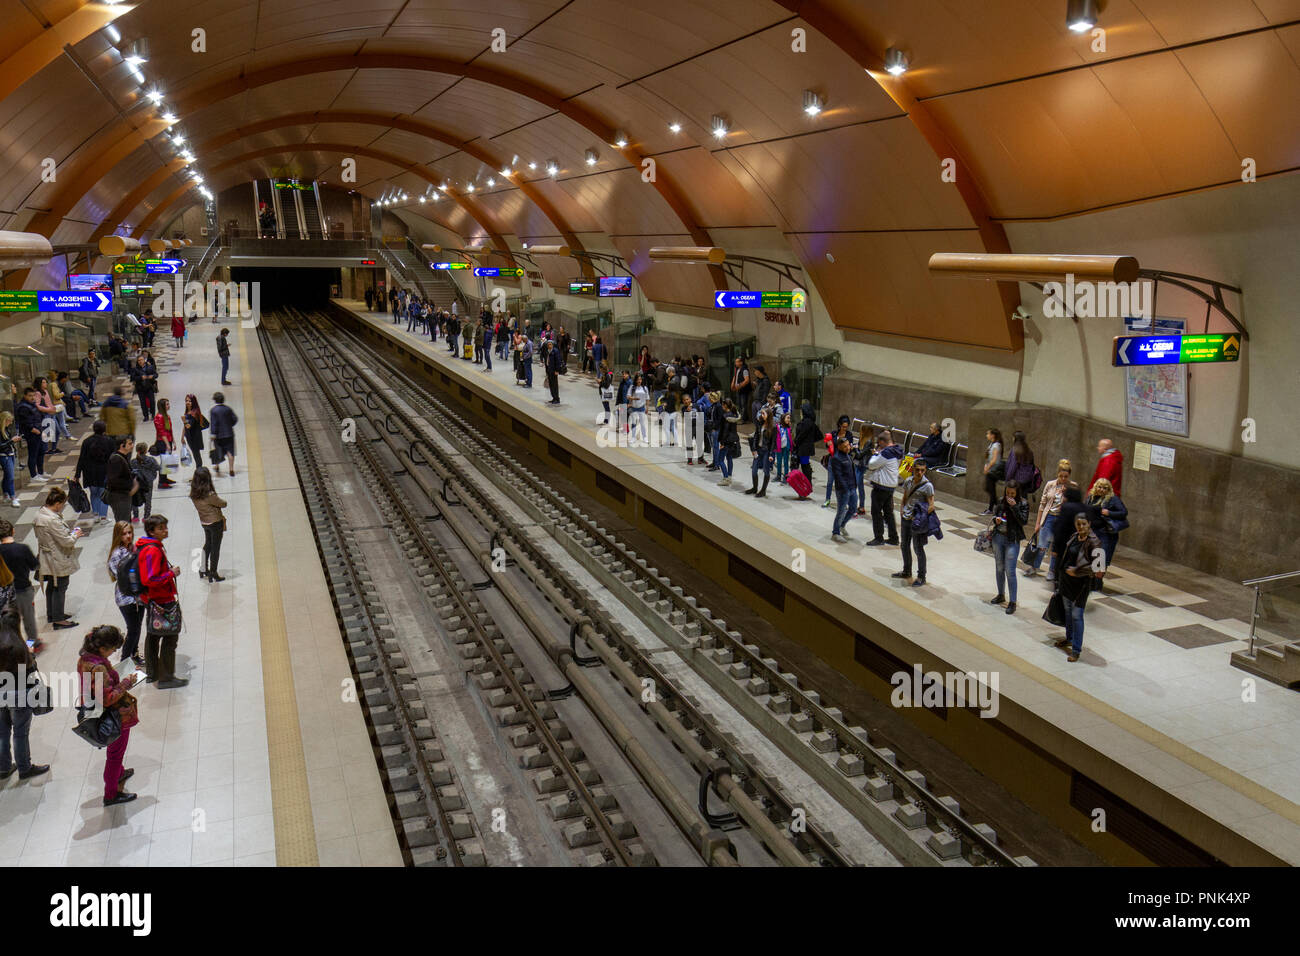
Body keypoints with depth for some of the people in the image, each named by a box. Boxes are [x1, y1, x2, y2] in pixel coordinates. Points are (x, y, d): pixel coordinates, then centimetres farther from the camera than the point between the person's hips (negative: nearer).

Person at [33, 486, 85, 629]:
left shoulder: (39, 514, 0)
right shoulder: (53, 520, -30)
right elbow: (66, 542, -27)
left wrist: (68, 532, 7)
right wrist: (76, 535, -7)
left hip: (47, 559, 10)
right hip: (59, 561, -10)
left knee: (51, 586, 23)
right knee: (60, 588, 3)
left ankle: (51, 614, 37)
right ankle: (58, 619, 12)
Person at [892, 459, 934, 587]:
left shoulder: (927, 486, -15)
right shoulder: (908, 481, 5)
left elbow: (931, 506, -15)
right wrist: (902, 509, 5)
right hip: (906, 518, 7)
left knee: (918, 549, -1)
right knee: (904, 545, 18)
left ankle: (921, 577, 10)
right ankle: (907, 571, 36)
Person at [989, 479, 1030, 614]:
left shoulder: (1023, 503, -8)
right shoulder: (1001, 501, 3)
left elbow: (1023, 521, -16)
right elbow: (994, 514, 15)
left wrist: (1014, 506, -23)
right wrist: (996, 519, -8)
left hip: (1012, 540, -5)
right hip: (998, 537, 5)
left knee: (1010, 571, -7)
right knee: (999, 568, 16)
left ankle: (1012, 602, 0)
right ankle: (1001, 595, 33)